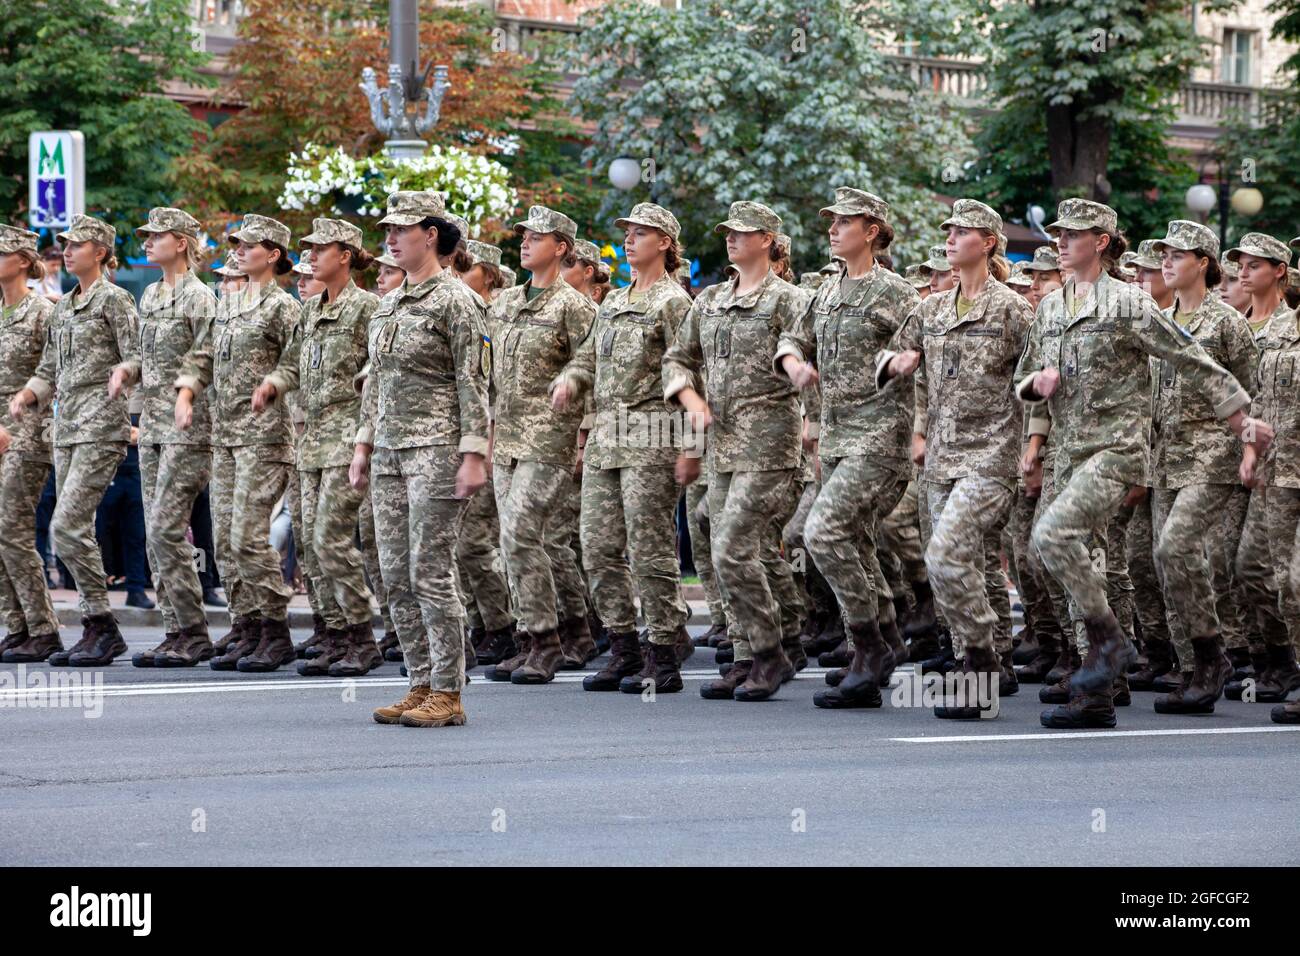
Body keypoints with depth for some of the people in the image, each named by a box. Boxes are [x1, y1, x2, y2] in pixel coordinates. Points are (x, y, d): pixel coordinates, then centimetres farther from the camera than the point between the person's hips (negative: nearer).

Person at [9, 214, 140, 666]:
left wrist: (118, 374, -30)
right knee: (76, 530, 6)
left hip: (101, 424, -8)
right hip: (67, 425, 8)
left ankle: (102, 627, -9)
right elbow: (49, 369, 21)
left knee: (68, 526, -16)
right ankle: (97, 630, 10)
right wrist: (25, 396, 4)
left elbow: (137, 358, -10)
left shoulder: (114, 299, -4)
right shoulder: (63, 306, 19)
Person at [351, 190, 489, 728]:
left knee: (431, 572, -9)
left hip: (436, 449, -8)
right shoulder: (387, 305, 16)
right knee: (396, 576, 7)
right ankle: (421, 685, 14)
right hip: (390, 451, 8)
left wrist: (473, 455, -16)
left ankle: (447, 694, -4)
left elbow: (472, 382, -11)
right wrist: (363, 445, 16)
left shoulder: (455, 301, -8)